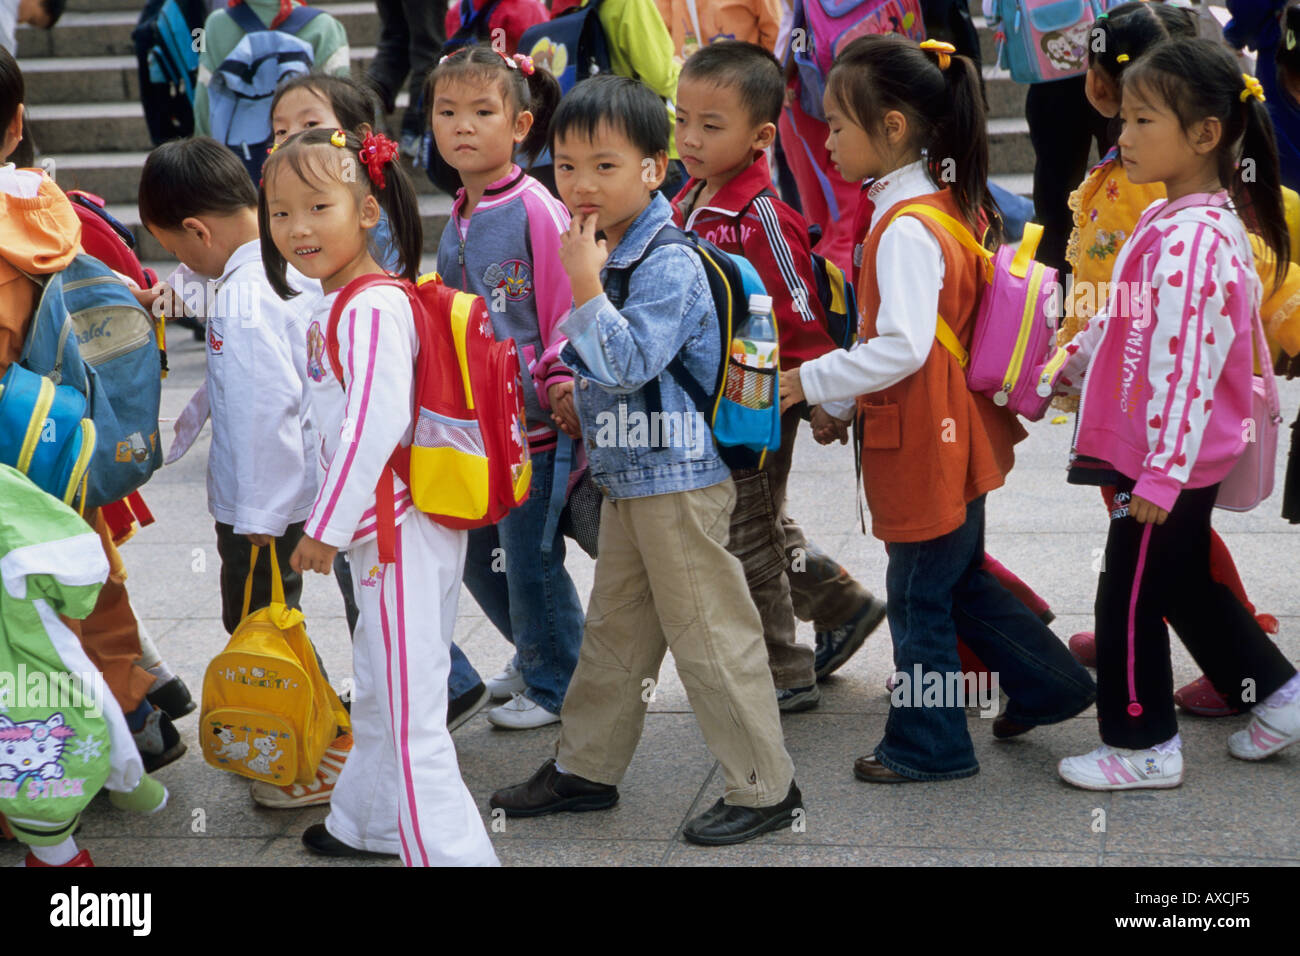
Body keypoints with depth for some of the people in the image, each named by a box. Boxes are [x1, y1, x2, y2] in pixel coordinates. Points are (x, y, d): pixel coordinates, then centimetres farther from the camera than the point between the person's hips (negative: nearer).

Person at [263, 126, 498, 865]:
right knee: (377, 692, 26)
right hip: (385, 531, 11)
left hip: (401, 533, -11)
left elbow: (376, 422, -27)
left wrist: (326, 526, -21)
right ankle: (365, 824, 43)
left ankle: (451, 851, -5)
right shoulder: (336, 306, 13)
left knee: (410, 716, -9)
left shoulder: (371, 309, -20)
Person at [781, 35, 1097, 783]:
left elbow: (903, 347, -31)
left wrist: (809, 382, -22)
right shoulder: (945, 205, 8)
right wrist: (844, 404, 15)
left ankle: (929, 747, 19)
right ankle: (1049, 684, 33)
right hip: (953, 436, 9)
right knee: (961, 580, 23)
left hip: (924, 442, -9)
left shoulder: (906, 230, -23)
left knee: (920, 595, 5)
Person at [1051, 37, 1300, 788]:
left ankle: (1143, 746, 16)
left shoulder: (1193, 239, -25)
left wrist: (1162, 473, -24)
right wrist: (1073, 364, 31)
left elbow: (1185, 367, -26)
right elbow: (1122, 319, 21)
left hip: (1168, 459, -10)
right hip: (1188, 459, 10)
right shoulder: (1168, 221, 7)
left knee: (1130, 599, 3)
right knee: (1184, 583, 21)